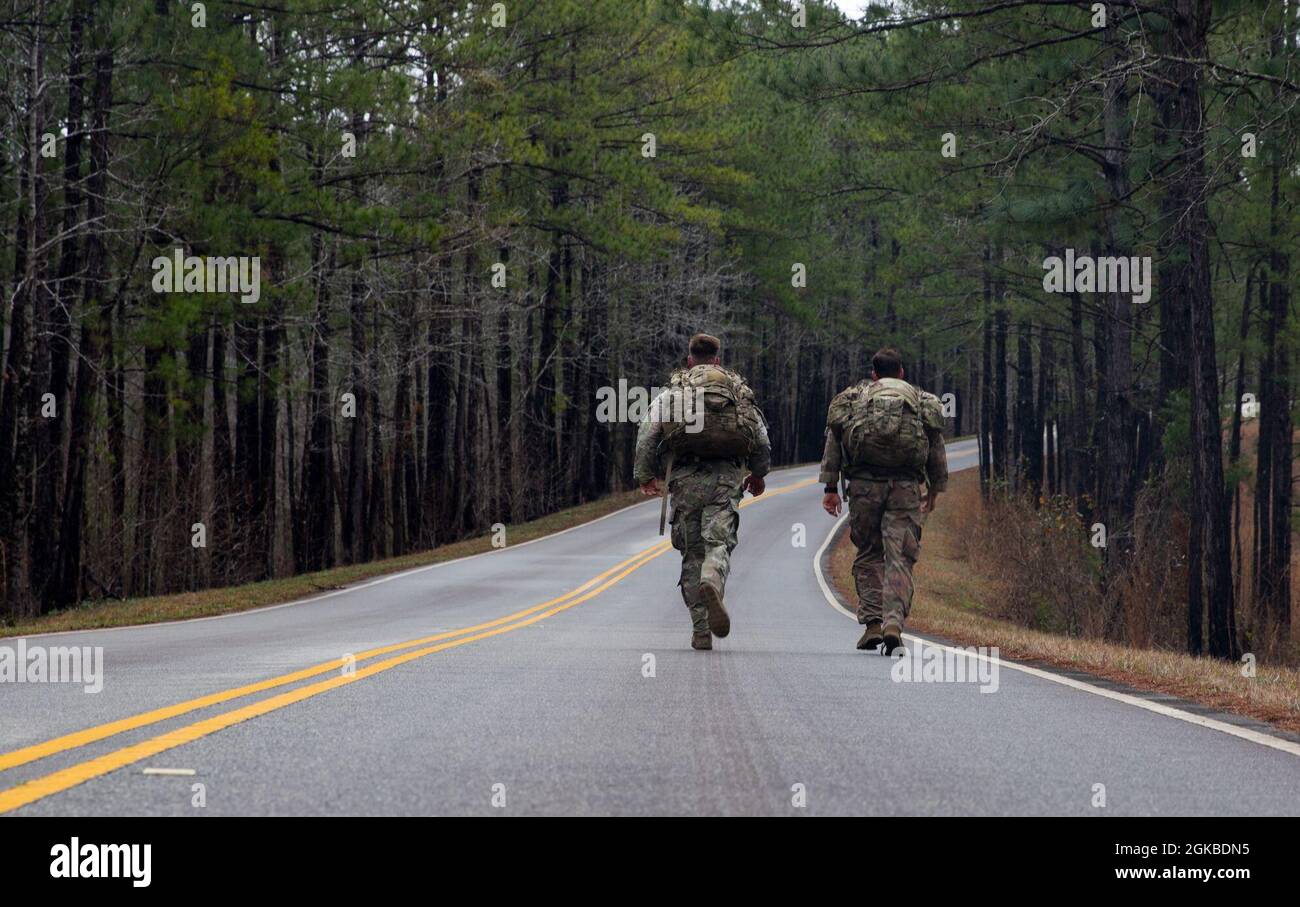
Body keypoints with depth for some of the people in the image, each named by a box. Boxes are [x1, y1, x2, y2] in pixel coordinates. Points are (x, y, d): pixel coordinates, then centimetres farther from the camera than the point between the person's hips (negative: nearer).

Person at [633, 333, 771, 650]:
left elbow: (647, 433, 2)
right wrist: (758, 473, 29)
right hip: (726, 477, 0)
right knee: (718, 543, -9)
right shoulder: (739, 390, 16)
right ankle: (712, 584, -44)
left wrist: (645, 475, 9)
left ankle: (700, 630, 6)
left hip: (685, 478, 0)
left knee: (692, 553, 8)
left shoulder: (673, 391, 13)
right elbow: (762, 438, 13)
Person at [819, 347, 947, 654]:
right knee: (900, 557, -3)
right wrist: (934, 491, 21)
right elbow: (936, 450, 13)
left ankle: (872, 623, 3)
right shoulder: (922, 401, 16)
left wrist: (830, 487, 8)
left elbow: (833, 443, 8)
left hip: (864, 483, 1)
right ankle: (894, 622, -20)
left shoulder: (853, 398, 15)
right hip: (905, 485, -1)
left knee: (868, 555, 12)